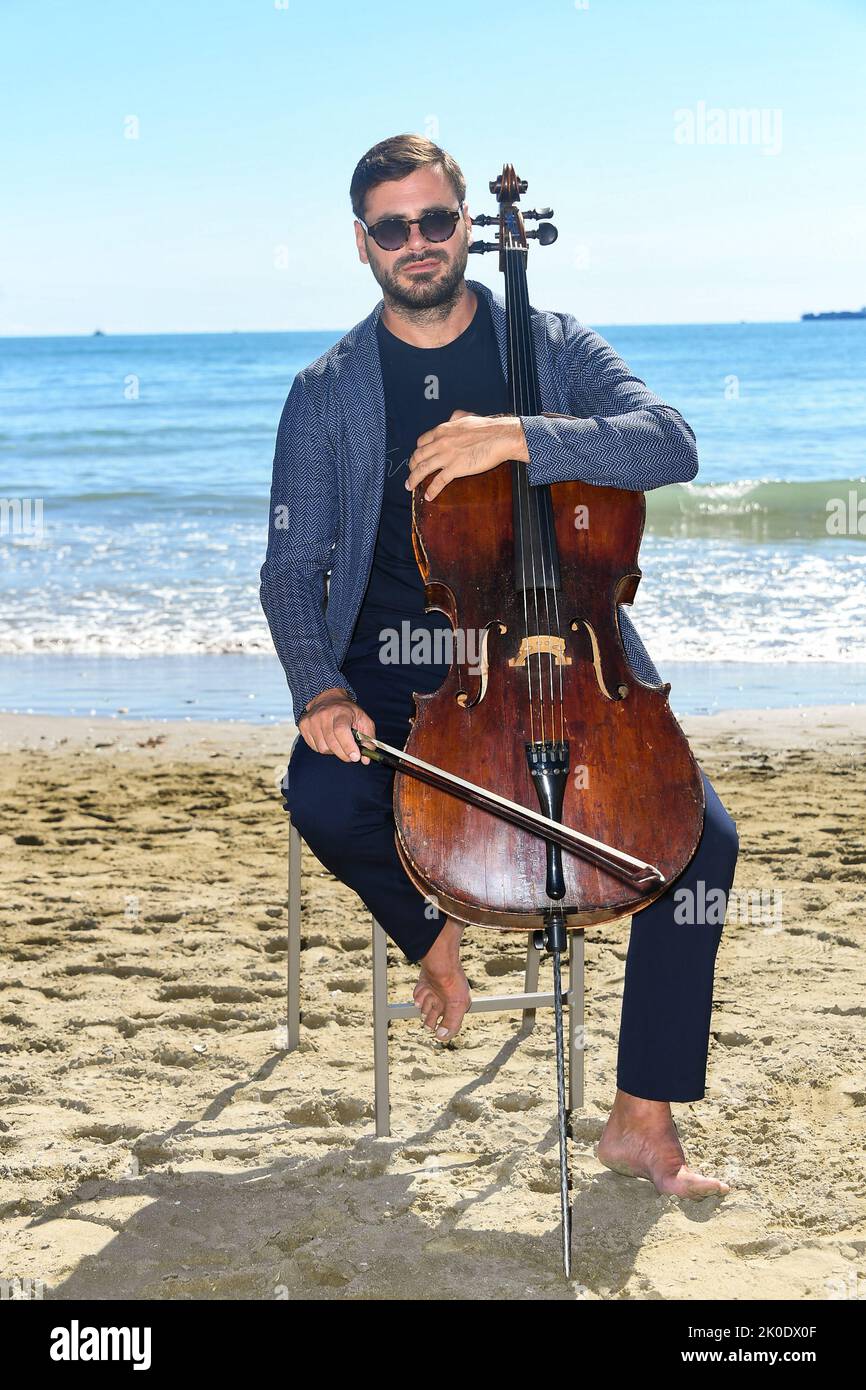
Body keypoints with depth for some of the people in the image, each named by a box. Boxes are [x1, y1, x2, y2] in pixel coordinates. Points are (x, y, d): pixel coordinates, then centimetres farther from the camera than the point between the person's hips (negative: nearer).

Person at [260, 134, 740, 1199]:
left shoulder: (553, 349, 4)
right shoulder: (327, 393, 5)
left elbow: (670, 444, -12)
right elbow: (291, 567, 3)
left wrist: (519, 436, -27)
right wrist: (320, 688, -17)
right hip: (400, 668, 0)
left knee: (701, 837, -21)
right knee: (324, 800, -33)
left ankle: (644, 1118, -6)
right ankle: (429, 929, 3)